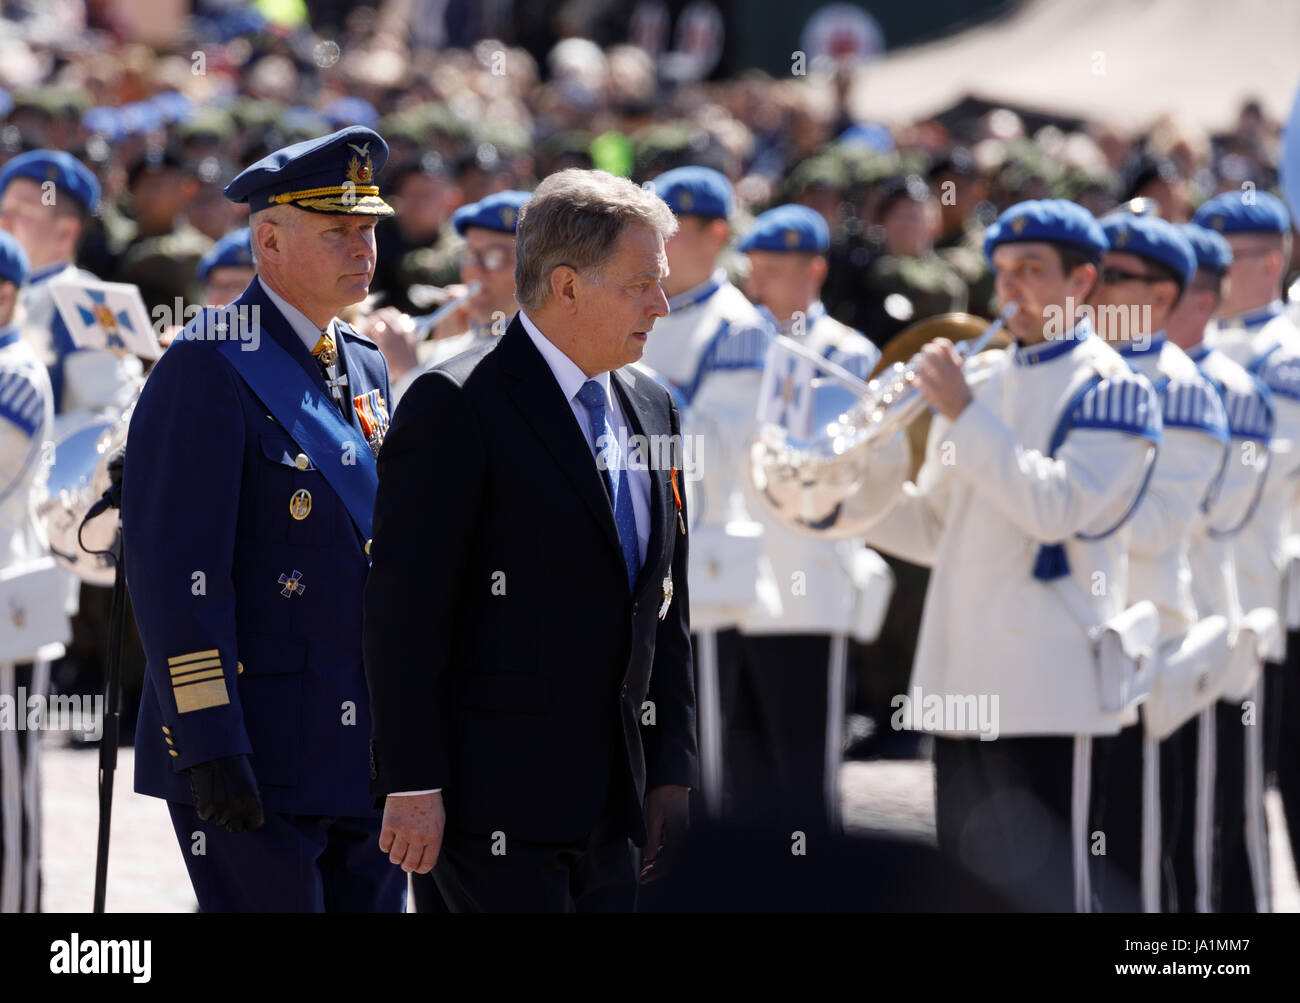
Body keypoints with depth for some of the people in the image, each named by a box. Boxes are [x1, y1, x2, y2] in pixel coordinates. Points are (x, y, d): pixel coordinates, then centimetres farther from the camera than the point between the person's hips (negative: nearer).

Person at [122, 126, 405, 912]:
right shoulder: (209, 370, -12)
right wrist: (209, 749, -22)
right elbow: (173, 573, -17)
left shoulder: (366, 367, 14)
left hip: (365, 754, 8)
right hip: (255, 758, -8)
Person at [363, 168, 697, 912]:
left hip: (611, 808, 7)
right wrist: (412, 786, -17)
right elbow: (405, 608, -13)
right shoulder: (457, 409, -9)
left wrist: (672, 769, 13)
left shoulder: (651, 409, 15)